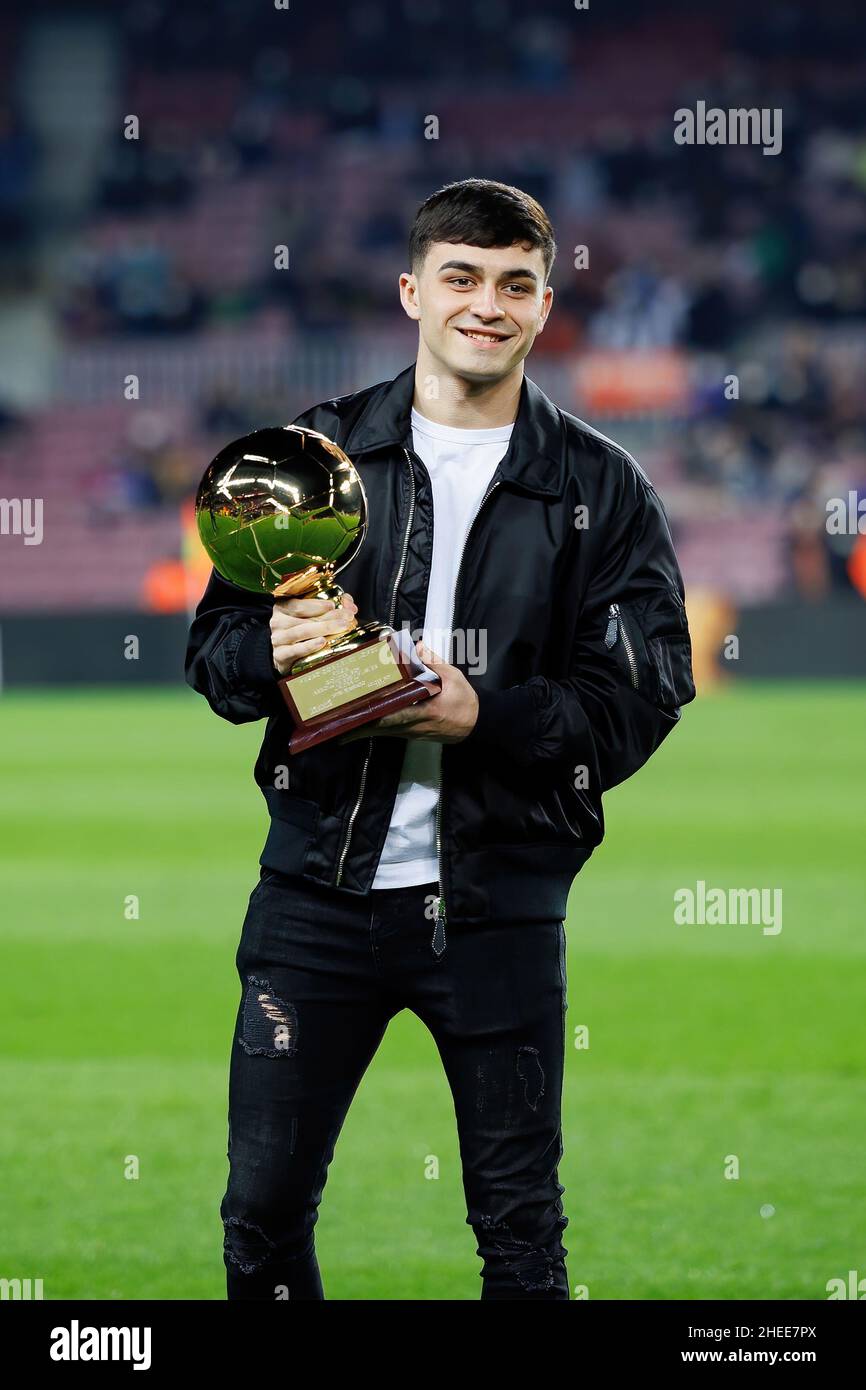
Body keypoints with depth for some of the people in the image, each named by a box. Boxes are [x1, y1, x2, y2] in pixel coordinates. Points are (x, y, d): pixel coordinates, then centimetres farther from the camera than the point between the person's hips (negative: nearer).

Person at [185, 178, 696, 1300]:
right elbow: (214, 647, 7)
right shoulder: (319, 449, 6)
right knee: (263, 1214, 4)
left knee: (520, 1232, 5)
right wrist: (272, 653, -17)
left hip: (499, 901, -1)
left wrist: (486, 716, -18)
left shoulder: (602, 487, 3)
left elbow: (643, 698, -3)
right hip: (321, 883, 1)